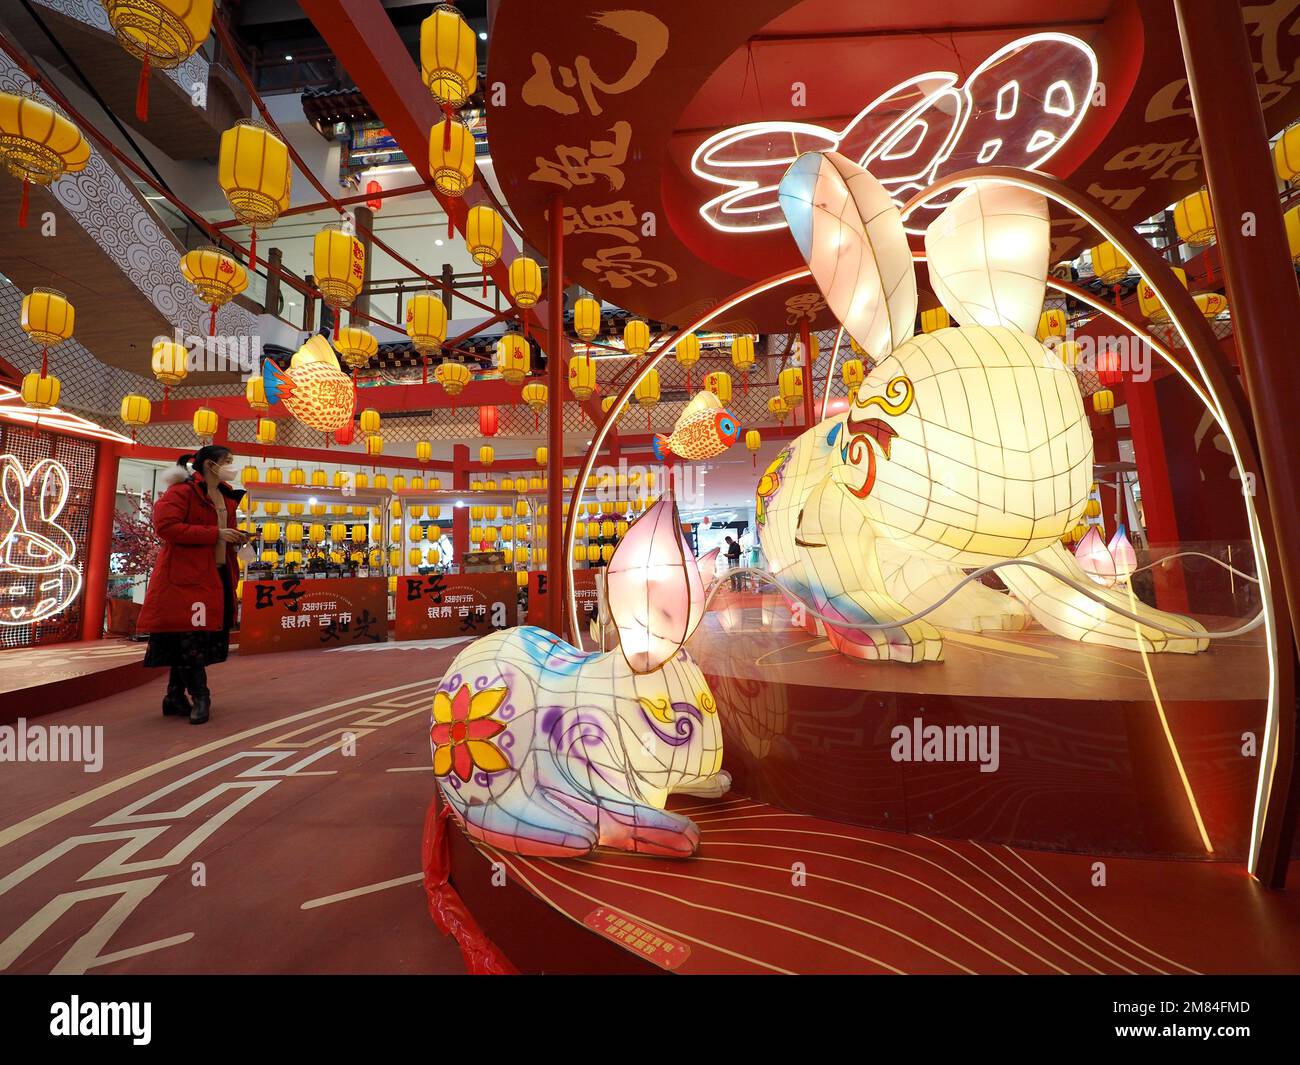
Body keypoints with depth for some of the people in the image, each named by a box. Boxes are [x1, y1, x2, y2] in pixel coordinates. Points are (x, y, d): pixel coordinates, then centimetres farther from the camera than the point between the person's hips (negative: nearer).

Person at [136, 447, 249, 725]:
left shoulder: (227, 497, 17)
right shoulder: (181, 491, -9)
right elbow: (165, 526, -19)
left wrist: (236, 538, 5)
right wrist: (215, 534, -21)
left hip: (219, 576, 9)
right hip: (186, 576, -8)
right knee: (189, 637, -6)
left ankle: (175, 697, 22)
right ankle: (199, 696, 4)